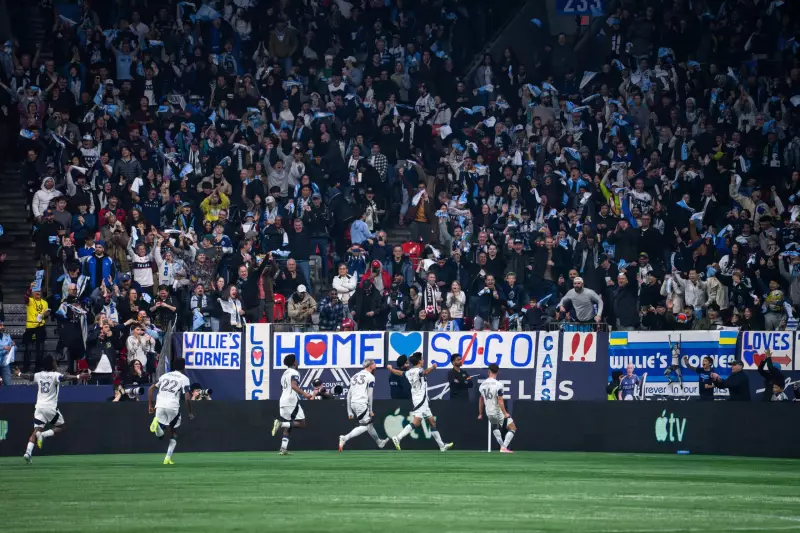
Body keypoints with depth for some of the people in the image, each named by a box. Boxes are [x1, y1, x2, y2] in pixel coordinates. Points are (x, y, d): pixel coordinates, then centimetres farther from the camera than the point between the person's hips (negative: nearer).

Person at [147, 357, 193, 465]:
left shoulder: (165, 376, 21)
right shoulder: (184, 379, 6)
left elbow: (150, 389, 17)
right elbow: (187, 398, -4)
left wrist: (150, 406, 20)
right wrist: (190, 413, 8)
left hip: (160, 405, 3)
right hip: (173, 407, -3)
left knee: (160, 435, 7)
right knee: (174, 433, 18)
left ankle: (157, 422, -26)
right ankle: (168, 458, 9)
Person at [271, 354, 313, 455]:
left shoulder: (284, 374, 22)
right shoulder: (294, 373, -5)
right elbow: (294, 386, -22)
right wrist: (304, 394, -31)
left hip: (282, 401, 8)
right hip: (292, 401, -8)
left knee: (287, 427, 11)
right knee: (302, 423, -4)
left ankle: (283, 449, 1)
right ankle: (281, 423, -22)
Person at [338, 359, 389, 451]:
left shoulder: (355, 377, 21)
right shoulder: (370, 377, 1)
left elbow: (349, 395, 19)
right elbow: (370, 395, -3)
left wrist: (349, 412, 20)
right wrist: (370, 410, 3)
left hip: (353, 404, 8)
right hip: (362, 404, -8)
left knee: (369, 424, 21)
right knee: (364, 427, -7)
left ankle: (379, 442, 35)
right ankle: (345, 438, -23)